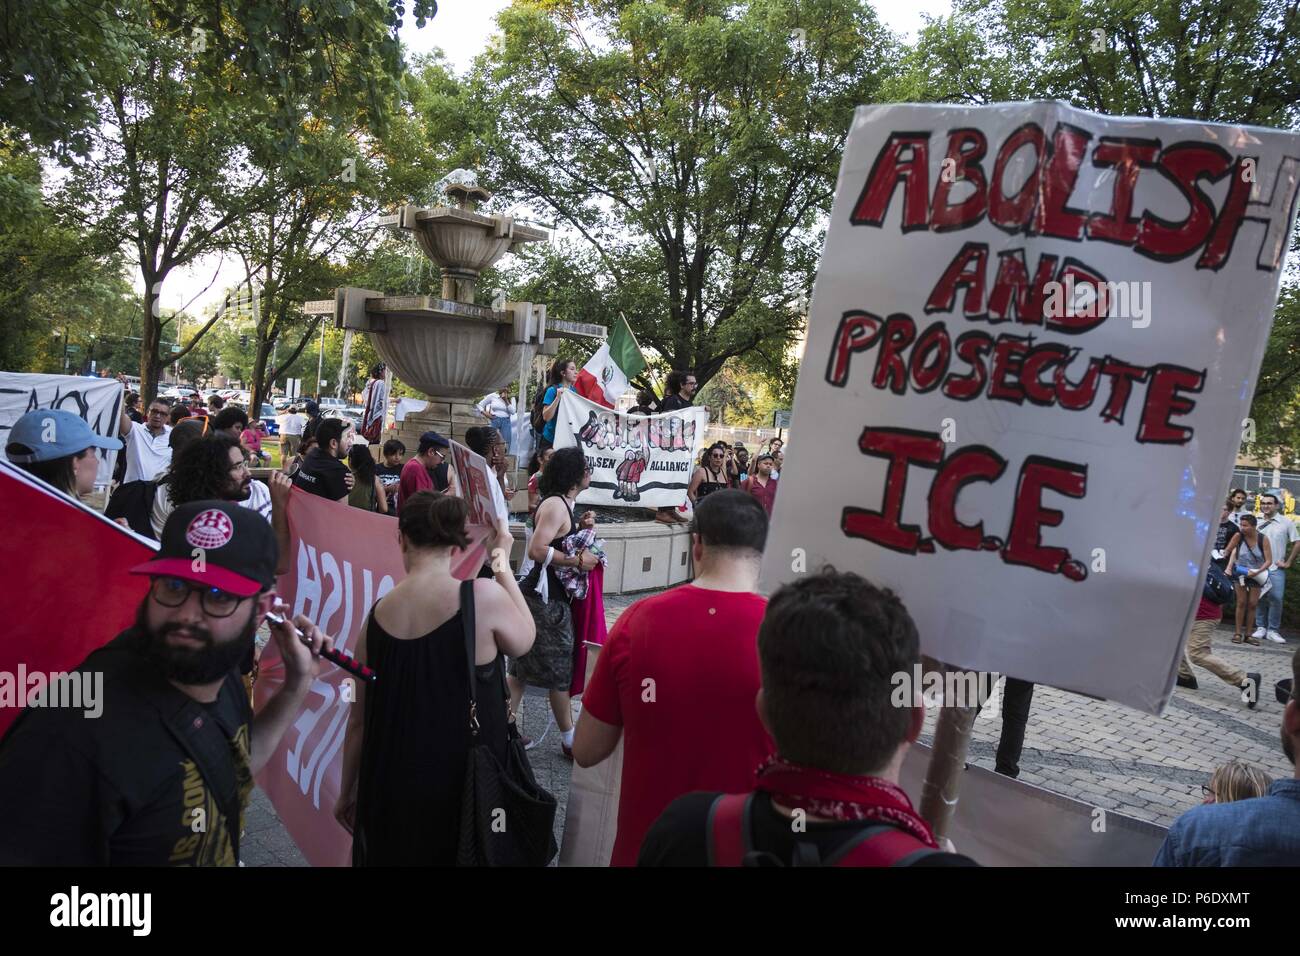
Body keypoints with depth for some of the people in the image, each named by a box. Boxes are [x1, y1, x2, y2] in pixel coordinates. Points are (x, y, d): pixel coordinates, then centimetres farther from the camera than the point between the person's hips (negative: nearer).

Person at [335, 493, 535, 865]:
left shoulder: (378, 614, -5)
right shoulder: (483, 595, -18)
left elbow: (360, 718, 4)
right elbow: (523, 642, 3)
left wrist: (347, 791, 18)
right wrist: (501, 560, 9)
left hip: (391, 785, 3)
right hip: (464, 782, -3)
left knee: (395, 852, 24)